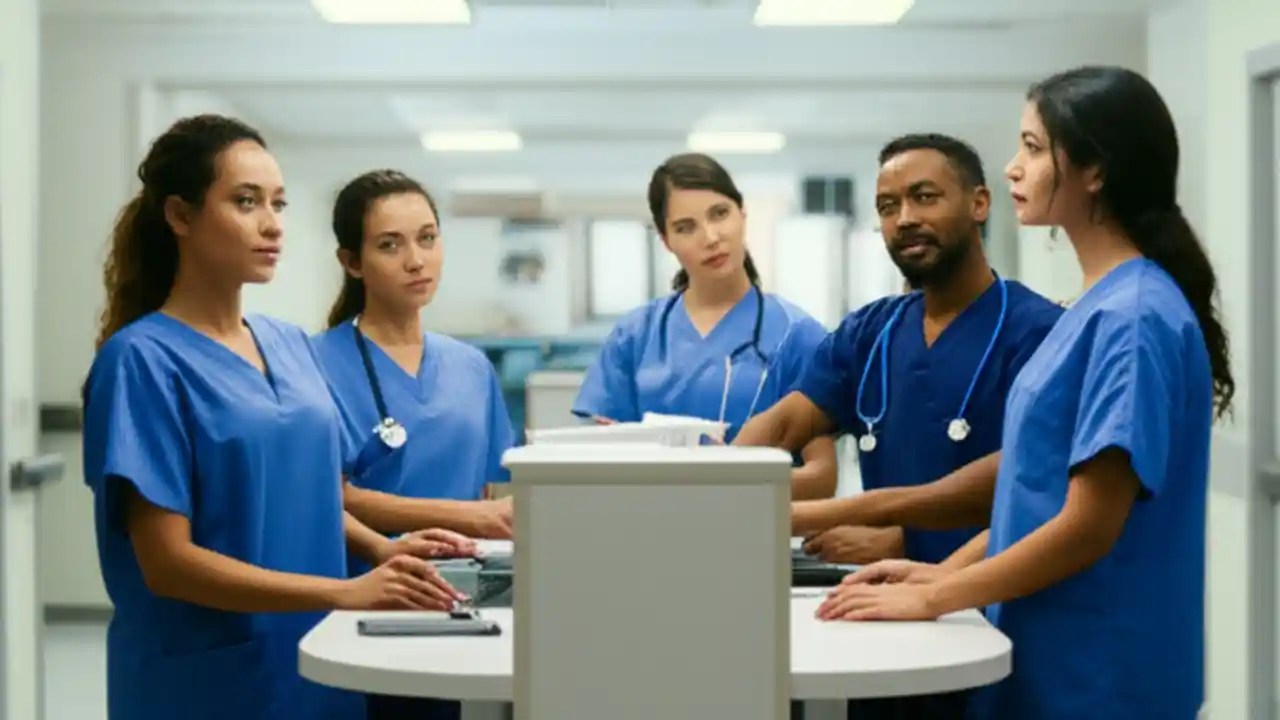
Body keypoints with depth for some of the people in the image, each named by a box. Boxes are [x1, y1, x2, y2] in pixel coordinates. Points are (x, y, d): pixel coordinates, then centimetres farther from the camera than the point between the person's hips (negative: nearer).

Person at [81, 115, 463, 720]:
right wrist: (346, 593, -23)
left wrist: (382, 550, -3)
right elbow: (168, 562, -17)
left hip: (316, 667, 6)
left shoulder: (292, 345, 7)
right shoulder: (143, 359, -13)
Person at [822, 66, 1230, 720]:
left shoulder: (1134, 317, -18)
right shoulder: (1098, 307, 10)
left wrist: (932, 600, -15)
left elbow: (1088, 526, -21)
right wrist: (943, 571, 6)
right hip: (1047, 656, 8)